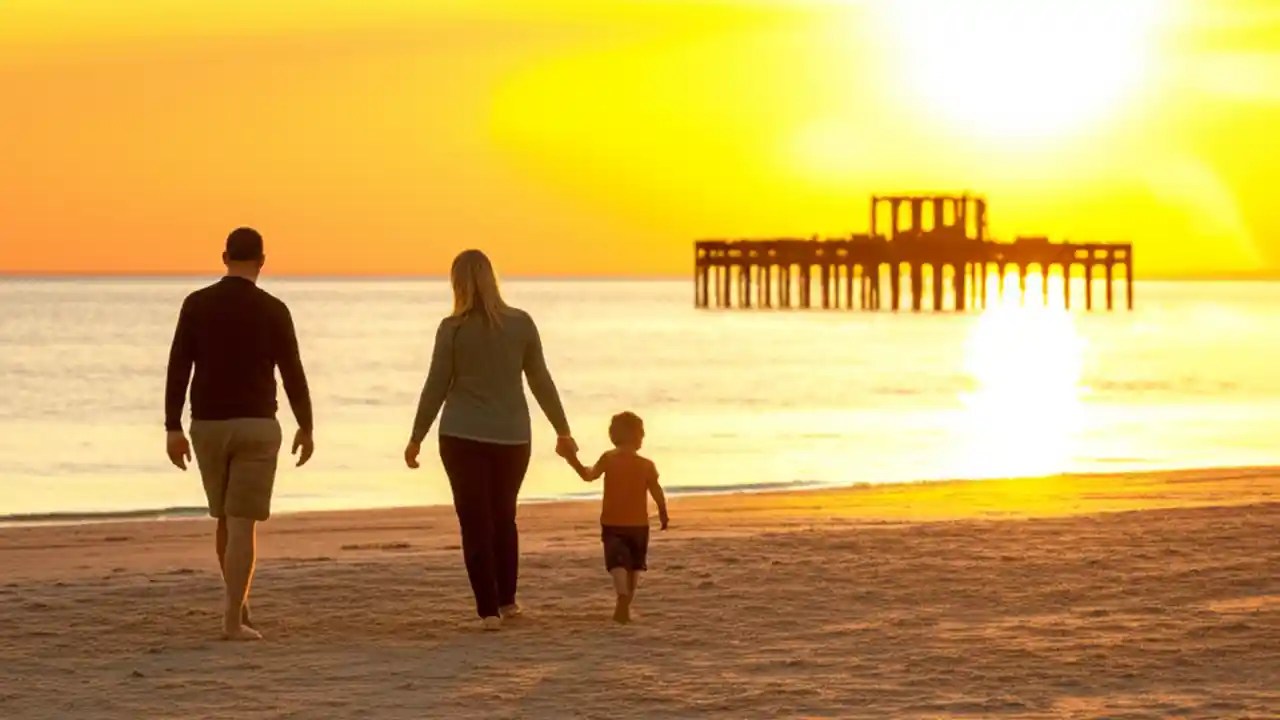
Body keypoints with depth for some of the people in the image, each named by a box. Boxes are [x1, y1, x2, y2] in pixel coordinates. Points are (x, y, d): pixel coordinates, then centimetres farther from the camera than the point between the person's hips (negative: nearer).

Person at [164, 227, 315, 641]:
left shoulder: (196, 304, -1)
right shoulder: (273, 311, -6)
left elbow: (177, 369, -4)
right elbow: (293, 374, -3)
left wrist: (173, 430, -1)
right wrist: (306, 428, 10)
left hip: (209, 426, 3)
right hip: (255, 427, -3)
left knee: (227, 518, 21)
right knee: (243, 525, -3)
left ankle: (239, 603, 29)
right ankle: (233, 620, -10)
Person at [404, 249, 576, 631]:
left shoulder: (453, 329, -8)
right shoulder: (521, 323, -2)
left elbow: (436, 387, -4)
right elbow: (541, 381, 4)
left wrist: (416, 437, 6)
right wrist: (562, 429, 15)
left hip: (463, 436, -3)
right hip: (512, 437, 3)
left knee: (475, 522, 2)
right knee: (504, 518, 20)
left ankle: (489, 609, -3)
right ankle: (506, 600, 26)